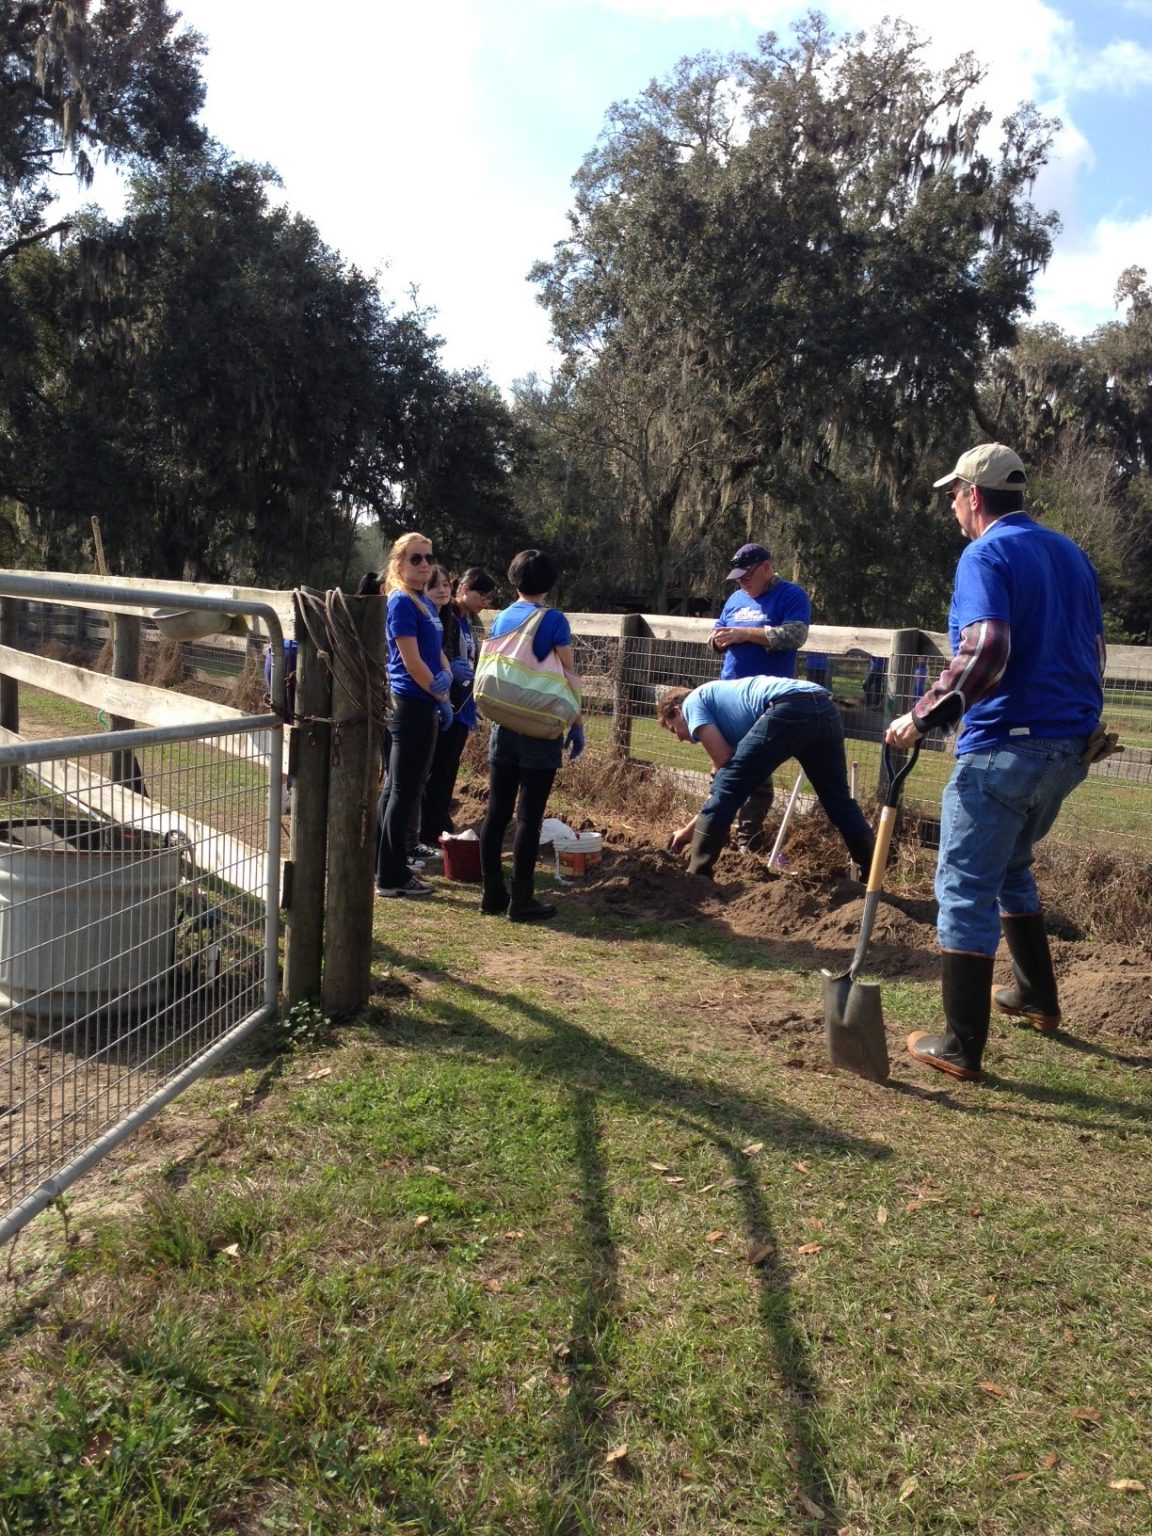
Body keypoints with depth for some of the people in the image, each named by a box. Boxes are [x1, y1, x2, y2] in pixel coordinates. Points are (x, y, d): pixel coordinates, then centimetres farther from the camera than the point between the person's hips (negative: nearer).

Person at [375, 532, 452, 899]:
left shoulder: (426, 604, 14)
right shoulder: (401, 602, -13)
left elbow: (437, 653, 16)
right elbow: (411, 662, -17)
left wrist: (446, 676, -5)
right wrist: (441, 697, -7)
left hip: (421, 706, 9)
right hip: (411, 705, -9)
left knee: (396, 789, 15)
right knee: (404, 791, -3)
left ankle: (385, 867, 25)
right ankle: (392, 878, 4)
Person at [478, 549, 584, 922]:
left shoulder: (500, 619, 9)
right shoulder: (553, 620, -9)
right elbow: (567, 679, -10)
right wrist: (577, 725, -2)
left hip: (503, 724, 6)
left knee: (496, 811, 8)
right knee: (528, 816, -2)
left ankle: (492, 894, 15)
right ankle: (521, 900, 3)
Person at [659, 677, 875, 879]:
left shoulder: (692, 702, 18)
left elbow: (723, 760, 4)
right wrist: (691, 828, 46)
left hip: (790, 711, -9)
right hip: (826, 710, 9)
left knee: (725, 792, 3)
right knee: (839, 800, 24)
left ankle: (695, 880, 8)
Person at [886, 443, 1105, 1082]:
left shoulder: (986, 555, -11)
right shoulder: (1071, 554, 15)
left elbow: (985, 652, -27)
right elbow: (1092, 647, 22)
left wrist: (923, 716, -21)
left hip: (1005, 747, -9)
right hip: (1072, 745, 9)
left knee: (966, 887, -2)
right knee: (1010, 868, 27)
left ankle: (961, 1047, 2)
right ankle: (1037, 996, 36)